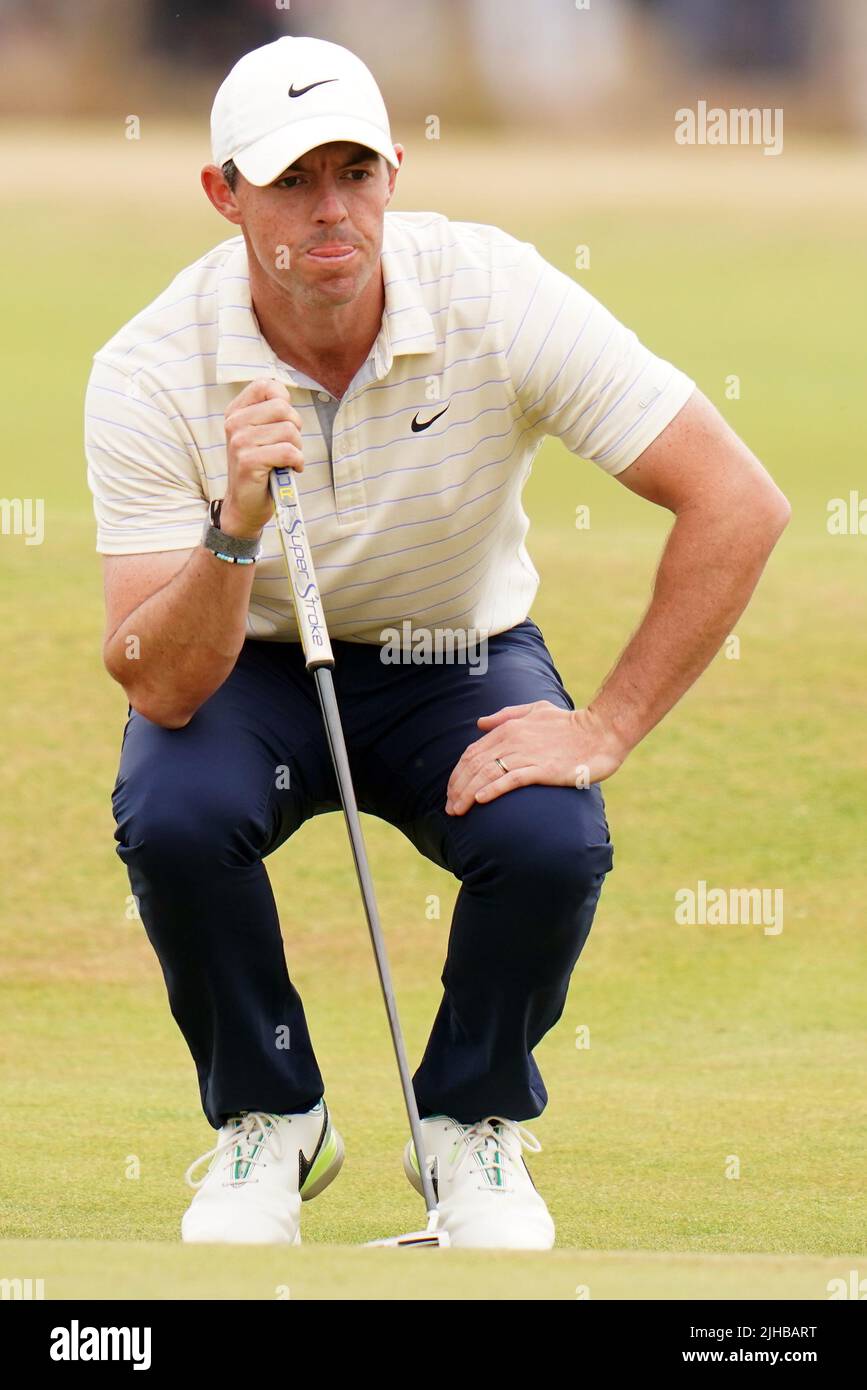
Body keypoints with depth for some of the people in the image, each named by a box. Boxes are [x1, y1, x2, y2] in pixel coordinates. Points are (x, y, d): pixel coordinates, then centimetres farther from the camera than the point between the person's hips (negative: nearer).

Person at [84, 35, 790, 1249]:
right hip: (249, 664, 0)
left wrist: (605, 731, -24)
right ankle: (269, 1121, -3)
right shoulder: (150, 372, -23)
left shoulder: (497, 296, -24)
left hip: (461, 661, 0)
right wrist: (237, 527, -45)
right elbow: (161, 686, -27)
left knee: (553, 842, -31)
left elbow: (738, 505, -23)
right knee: (172, 817, -32)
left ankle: (473, 1123, 0)